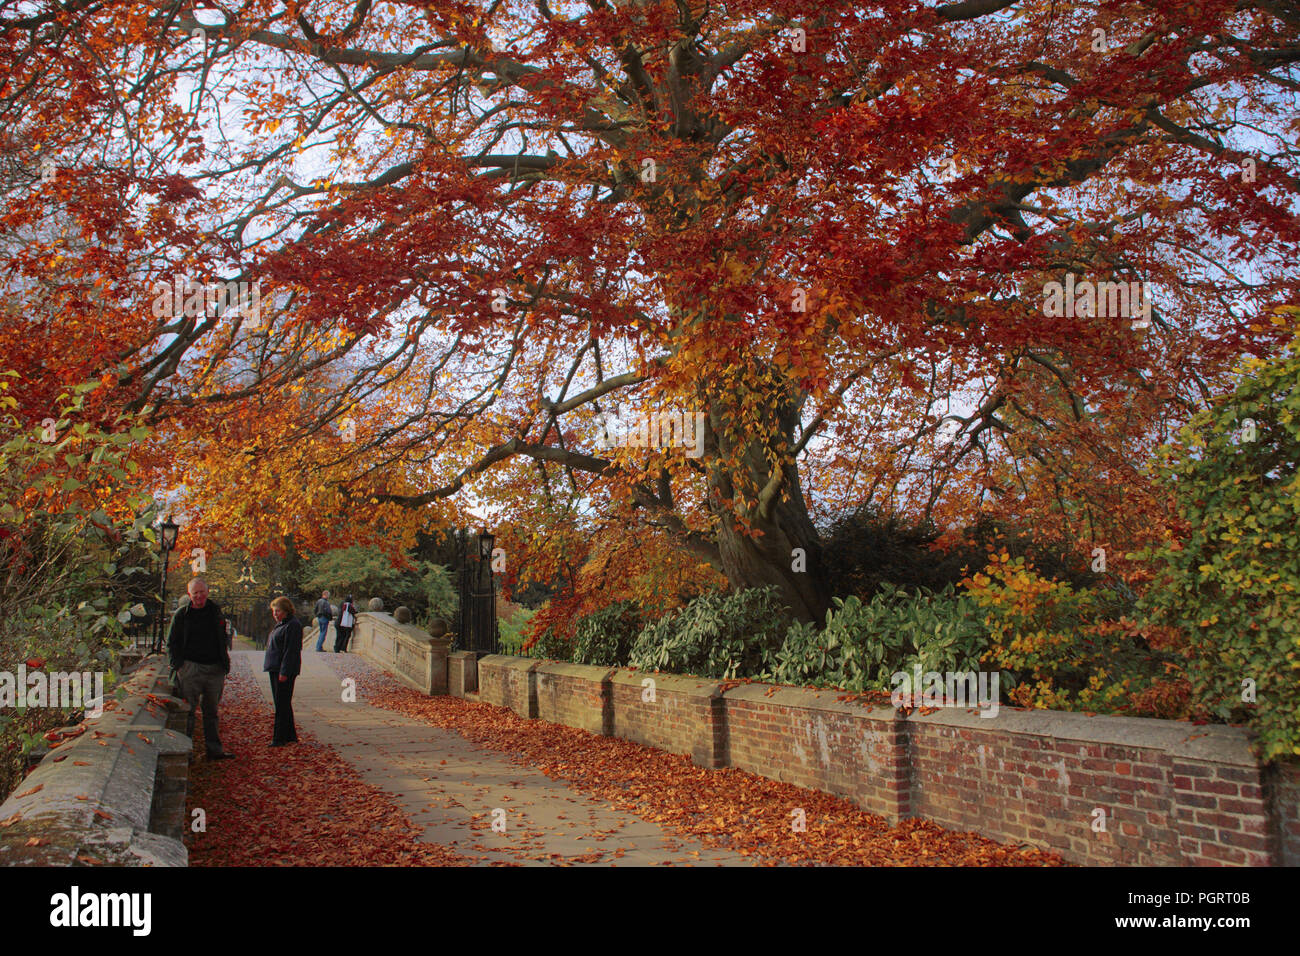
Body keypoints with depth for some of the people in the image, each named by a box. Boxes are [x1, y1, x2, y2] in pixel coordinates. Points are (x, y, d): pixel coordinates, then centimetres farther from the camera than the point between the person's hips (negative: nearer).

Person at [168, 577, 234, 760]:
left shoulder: (215, 611, 10)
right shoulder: (181, 614, 1)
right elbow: (171, 643, 6)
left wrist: (225, 664, 12)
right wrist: (178, 663, -6)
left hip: (215, 670, 3)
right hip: (191, 668, -3)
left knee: (211, 710, 11)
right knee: (188, 711, -5)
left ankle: (214, 749, 17)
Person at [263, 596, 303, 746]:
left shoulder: (292, 625, -14)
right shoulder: (280, 624, 17)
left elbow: (291, 651, -19)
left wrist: (284, 672, -22)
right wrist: (273, 668, 18)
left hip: (285, 671, -10)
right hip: (275, 669, 10)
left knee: (282, 704, -6)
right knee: (281, 703, 14)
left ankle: (280, 738, -2)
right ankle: (290, 735, 21)